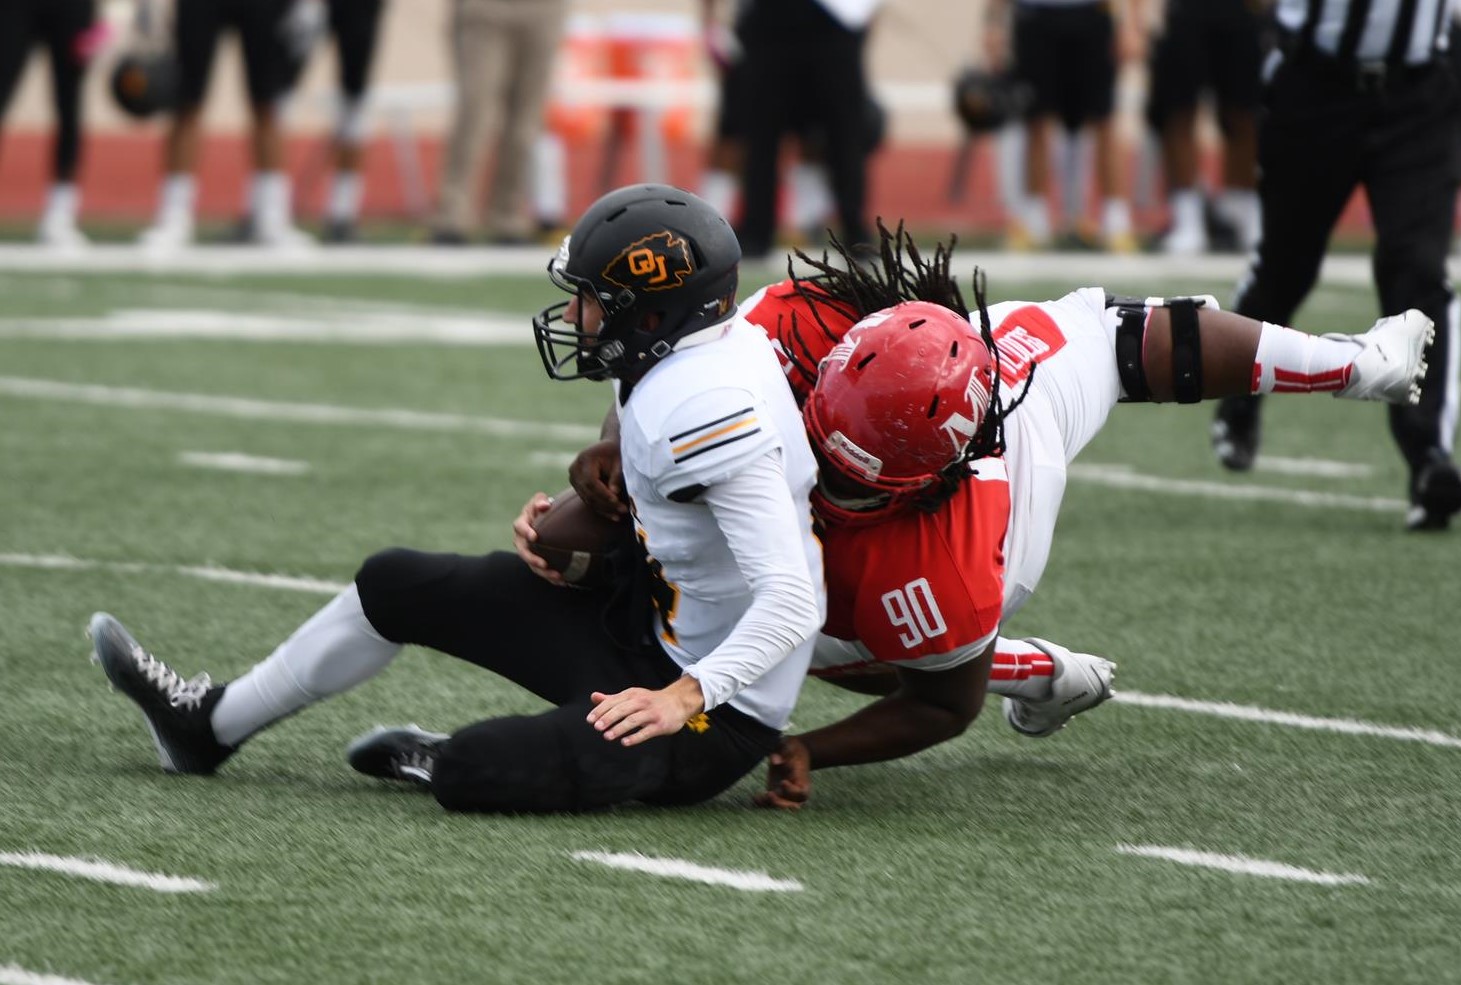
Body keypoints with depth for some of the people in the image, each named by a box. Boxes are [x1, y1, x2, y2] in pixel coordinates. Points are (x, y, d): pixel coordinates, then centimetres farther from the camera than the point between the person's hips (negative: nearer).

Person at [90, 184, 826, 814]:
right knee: (396, 585, 14)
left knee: (474, 777, -31)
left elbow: (792, 603, -32)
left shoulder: (707, 408, -29)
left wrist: (683, 699, -34)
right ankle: (212, 725, 31)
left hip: (719, 713, -10)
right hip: (648, 620, 10)